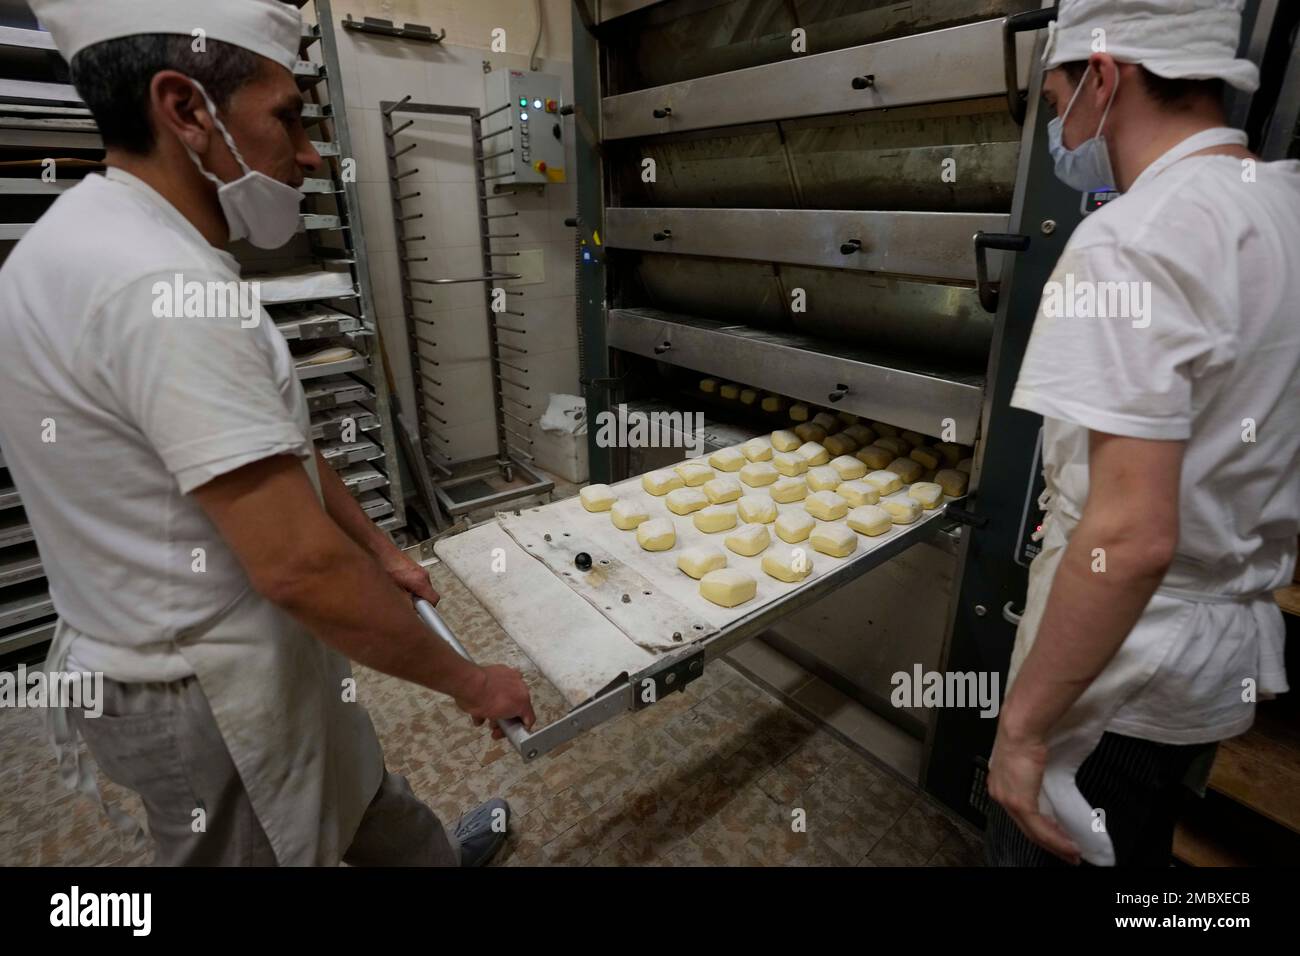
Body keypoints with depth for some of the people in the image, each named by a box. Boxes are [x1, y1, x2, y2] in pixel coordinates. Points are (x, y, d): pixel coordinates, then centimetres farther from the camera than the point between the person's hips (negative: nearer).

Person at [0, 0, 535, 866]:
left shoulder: (119, 241, 5)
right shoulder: (160, 286, -29)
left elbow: (284, 445, 9)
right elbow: (300, 566, -31)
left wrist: (381, 554, 14)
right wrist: (468, 680, -18)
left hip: (223, 644, 9)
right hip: (211, 692, -9)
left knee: (353, 786, 30)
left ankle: (439, 857, 56)